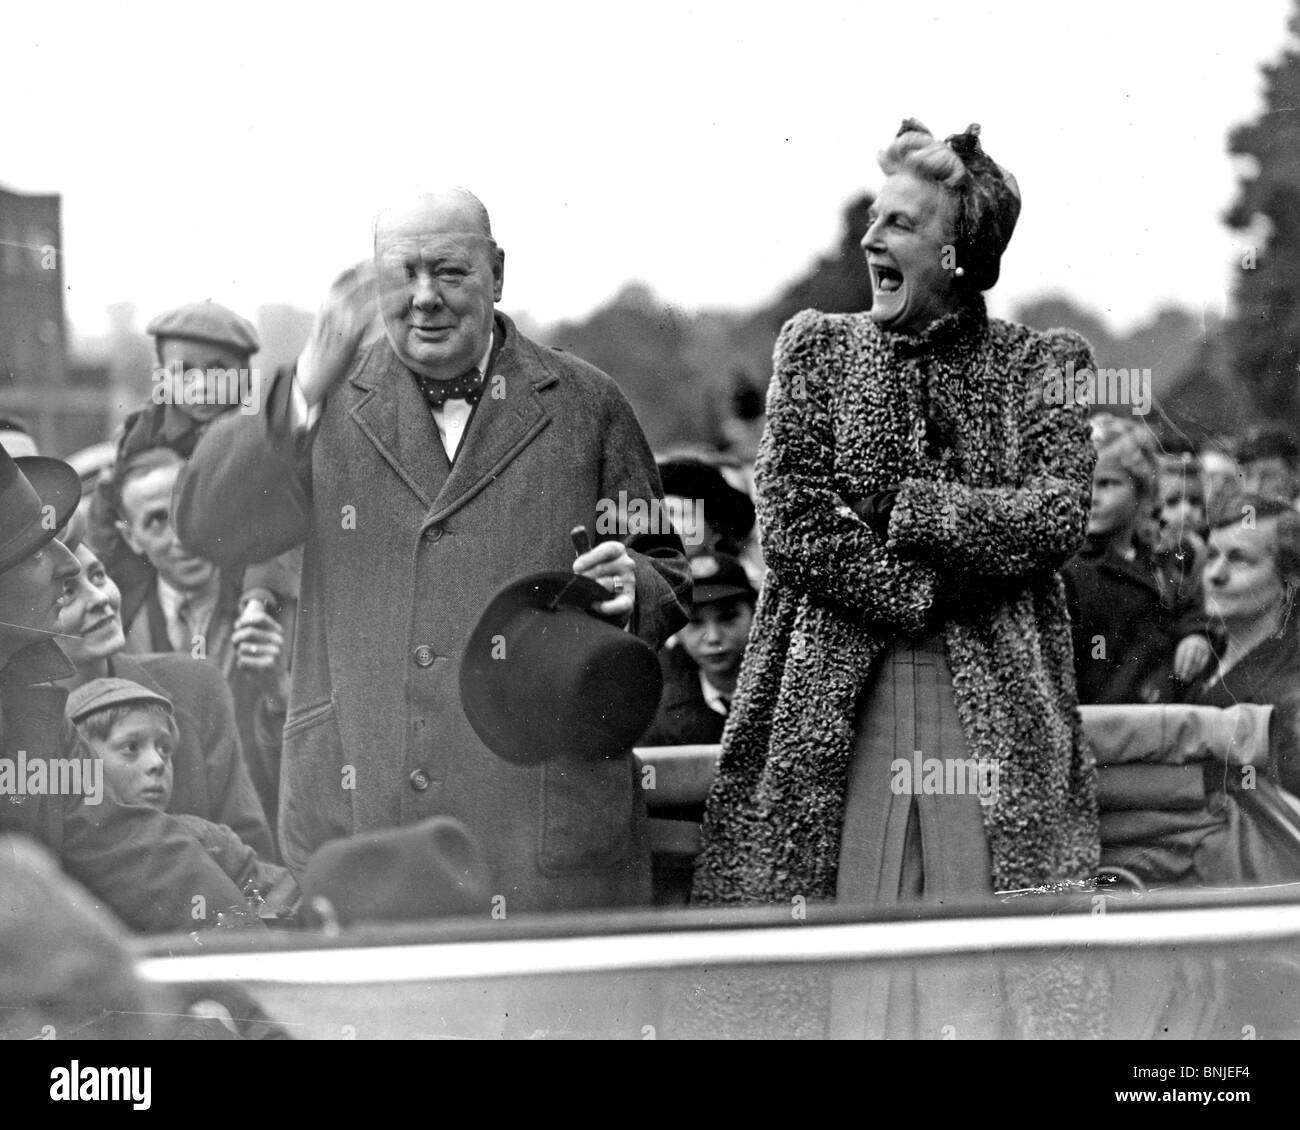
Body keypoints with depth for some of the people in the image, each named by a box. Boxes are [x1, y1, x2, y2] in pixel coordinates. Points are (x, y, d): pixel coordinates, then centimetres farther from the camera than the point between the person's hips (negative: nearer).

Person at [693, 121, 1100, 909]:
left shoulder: (1041, 364, 8)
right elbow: (794, 524, -1)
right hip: (837, 695, 1)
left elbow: (1058, 518, -7)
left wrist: (902, 511, -10)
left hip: (995, 700, 0)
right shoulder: (818, 348, 10)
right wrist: (923, 593, -9)